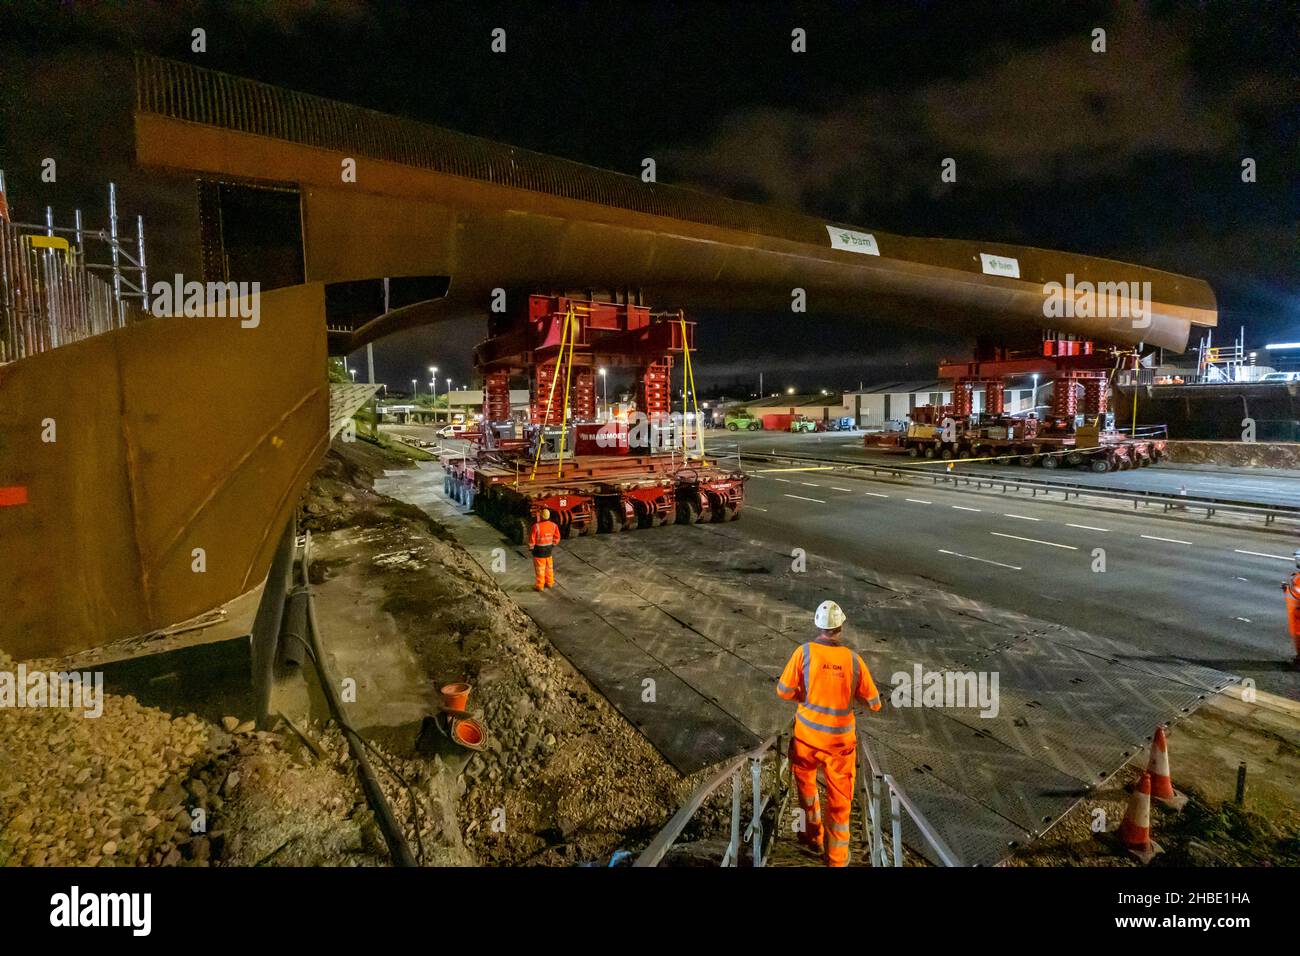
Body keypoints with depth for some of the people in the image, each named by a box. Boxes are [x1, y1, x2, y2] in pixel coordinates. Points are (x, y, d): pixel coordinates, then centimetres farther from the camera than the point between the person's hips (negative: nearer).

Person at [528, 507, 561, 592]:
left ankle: (539, 586, 19)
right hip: (549, 549, 5)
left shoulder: (536, 526, -27)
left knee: (539, 568, 9)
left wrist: (531, 547, 0)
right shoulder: (553, 525, -10)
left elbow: (532, 539, -18)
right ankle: (549, 582, 34)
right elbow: (557, 537, 3)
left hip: (539, 550, -5)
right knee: (549, 567, 21)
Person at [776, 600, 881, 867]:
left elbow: (784, 690, -11)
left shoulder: (804, 652, -16)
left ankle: (814, 834, 39)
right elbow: (874, 703, -5)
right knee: (840, 798, 16)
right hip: (840, 738, 0)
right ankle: (837, 857, 28)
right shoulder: (853, 659, -12)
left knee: (805, 780, 28)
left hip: (807, 734, 0)